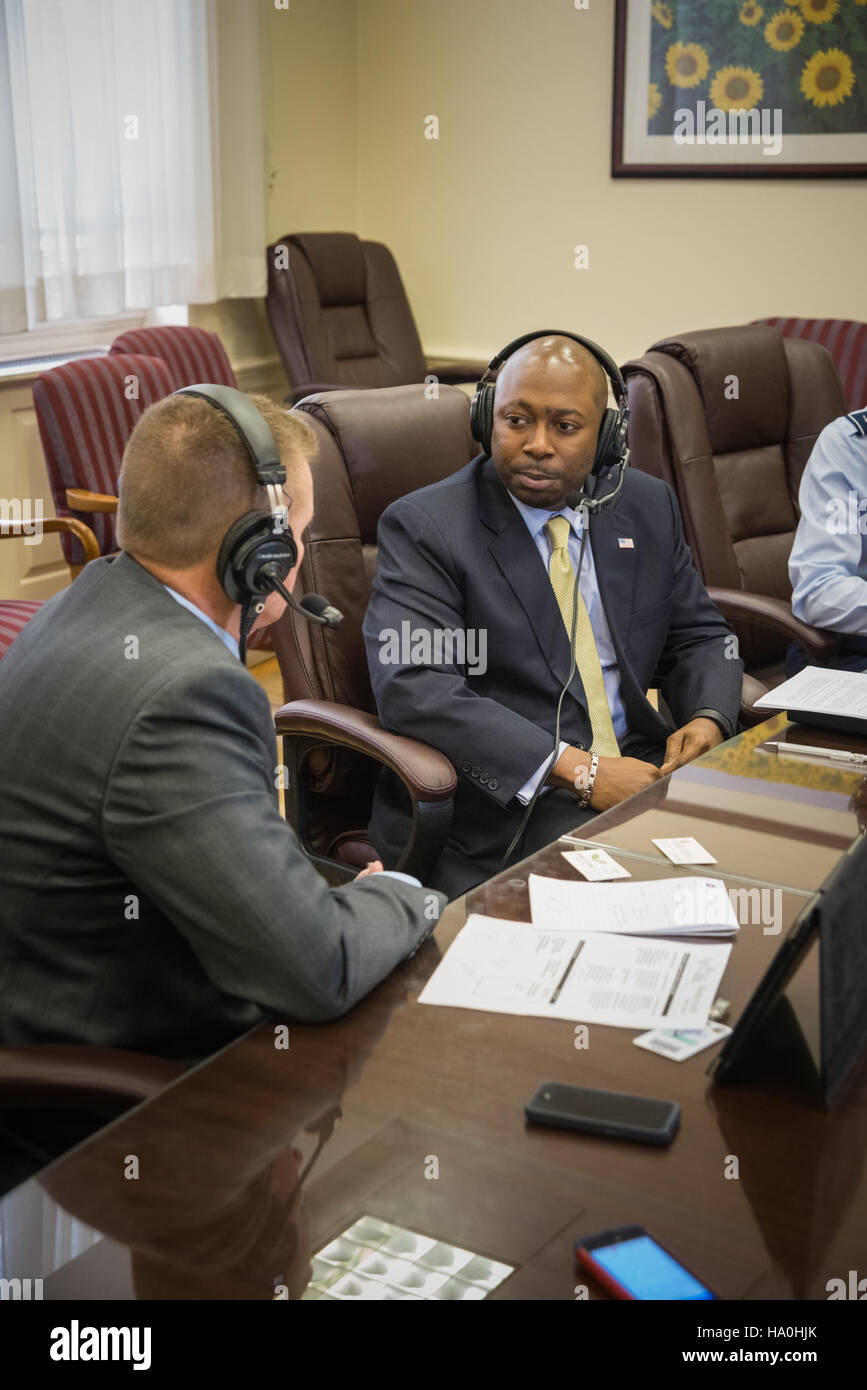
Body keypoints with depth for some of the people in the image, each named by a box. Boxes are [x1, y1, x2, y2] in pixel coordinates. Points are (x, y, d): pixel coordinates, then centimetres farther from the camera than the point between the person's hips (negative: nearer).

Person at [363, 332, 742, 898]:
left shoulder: (649, 507, 12)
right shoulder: (423, 527, -6)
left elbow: (699, 636, 20)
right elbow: (413, 688, -19)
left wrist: (708, 719, -4)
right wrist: (577, 770, -23)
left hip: (642, 766, 6)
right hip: (506, 800, -6)